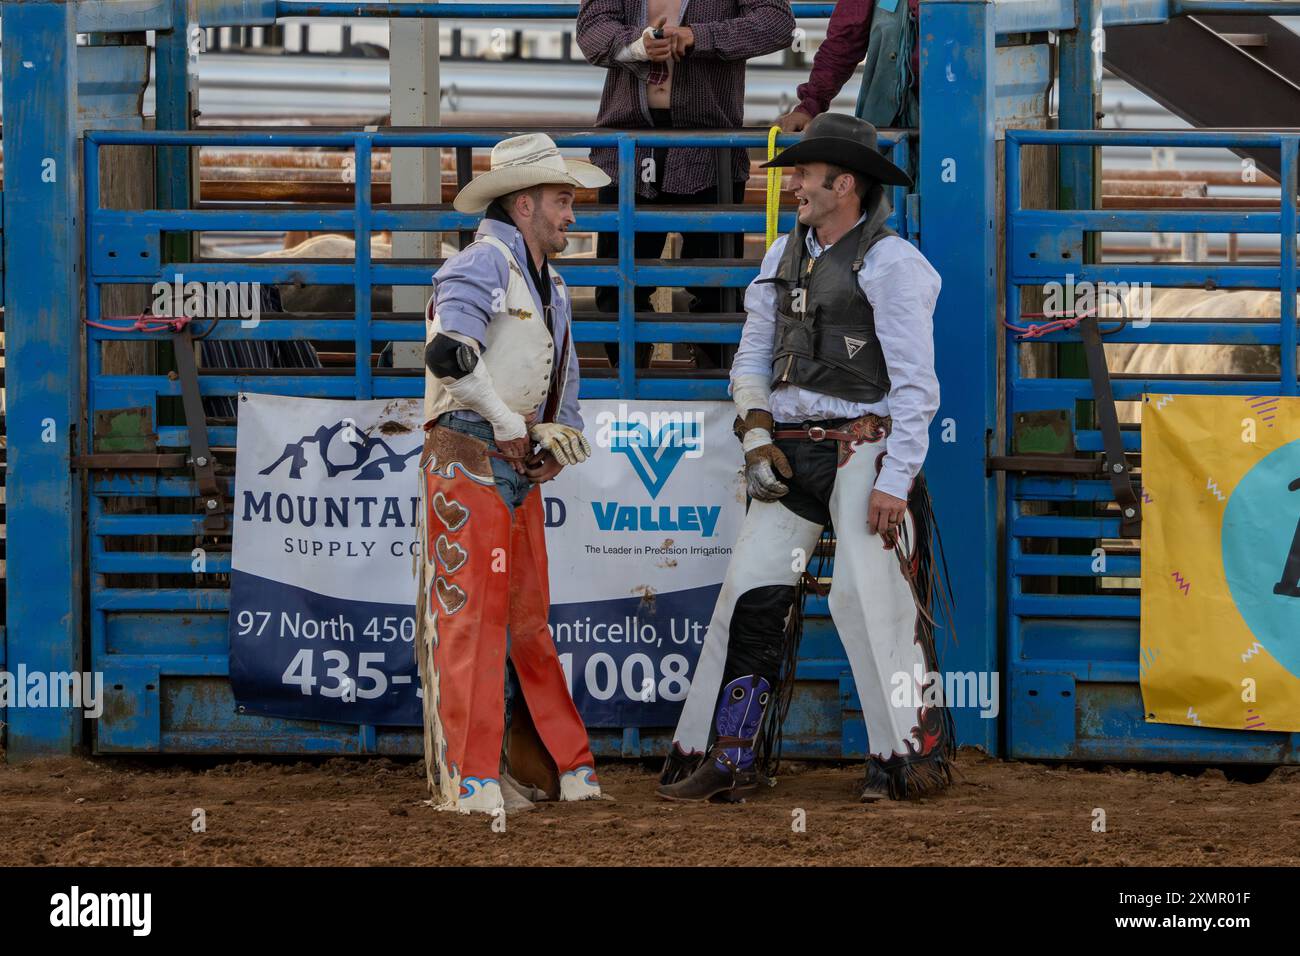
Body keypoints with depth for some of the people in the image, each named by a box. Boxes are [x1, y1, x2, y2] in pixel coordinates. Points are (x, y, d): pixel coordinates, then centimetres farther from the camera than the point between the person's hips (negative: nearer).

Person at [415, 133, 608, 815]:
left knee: (529, 619, 11)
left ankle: (572, 769, 14)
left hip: (521, 471, 9)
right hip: (468, 460, -9)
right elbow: (450, 354, -23)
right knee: (472, 613, -11)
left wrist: (562, 434, 7)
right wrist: (513, 425, -15)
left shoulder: (550, 289, 23)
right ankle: (469, 780, -13)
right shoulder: (484, 263, -8)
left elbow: (564, 388, 28)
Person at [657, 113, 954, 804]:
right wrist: (757, 437, 3)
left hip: (862, 448, -6)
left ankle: (917, 753, -1)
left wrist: (894, 481, -17)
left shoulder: (891, 264, -8)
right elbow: (752, 356, 18)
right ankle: (726, 759, 3)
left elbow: (915, 384, -11)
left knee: (868, 593, -12)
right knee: (751, 592, 0)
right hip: (790, 452, 6)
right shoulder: (784, 255, 14)